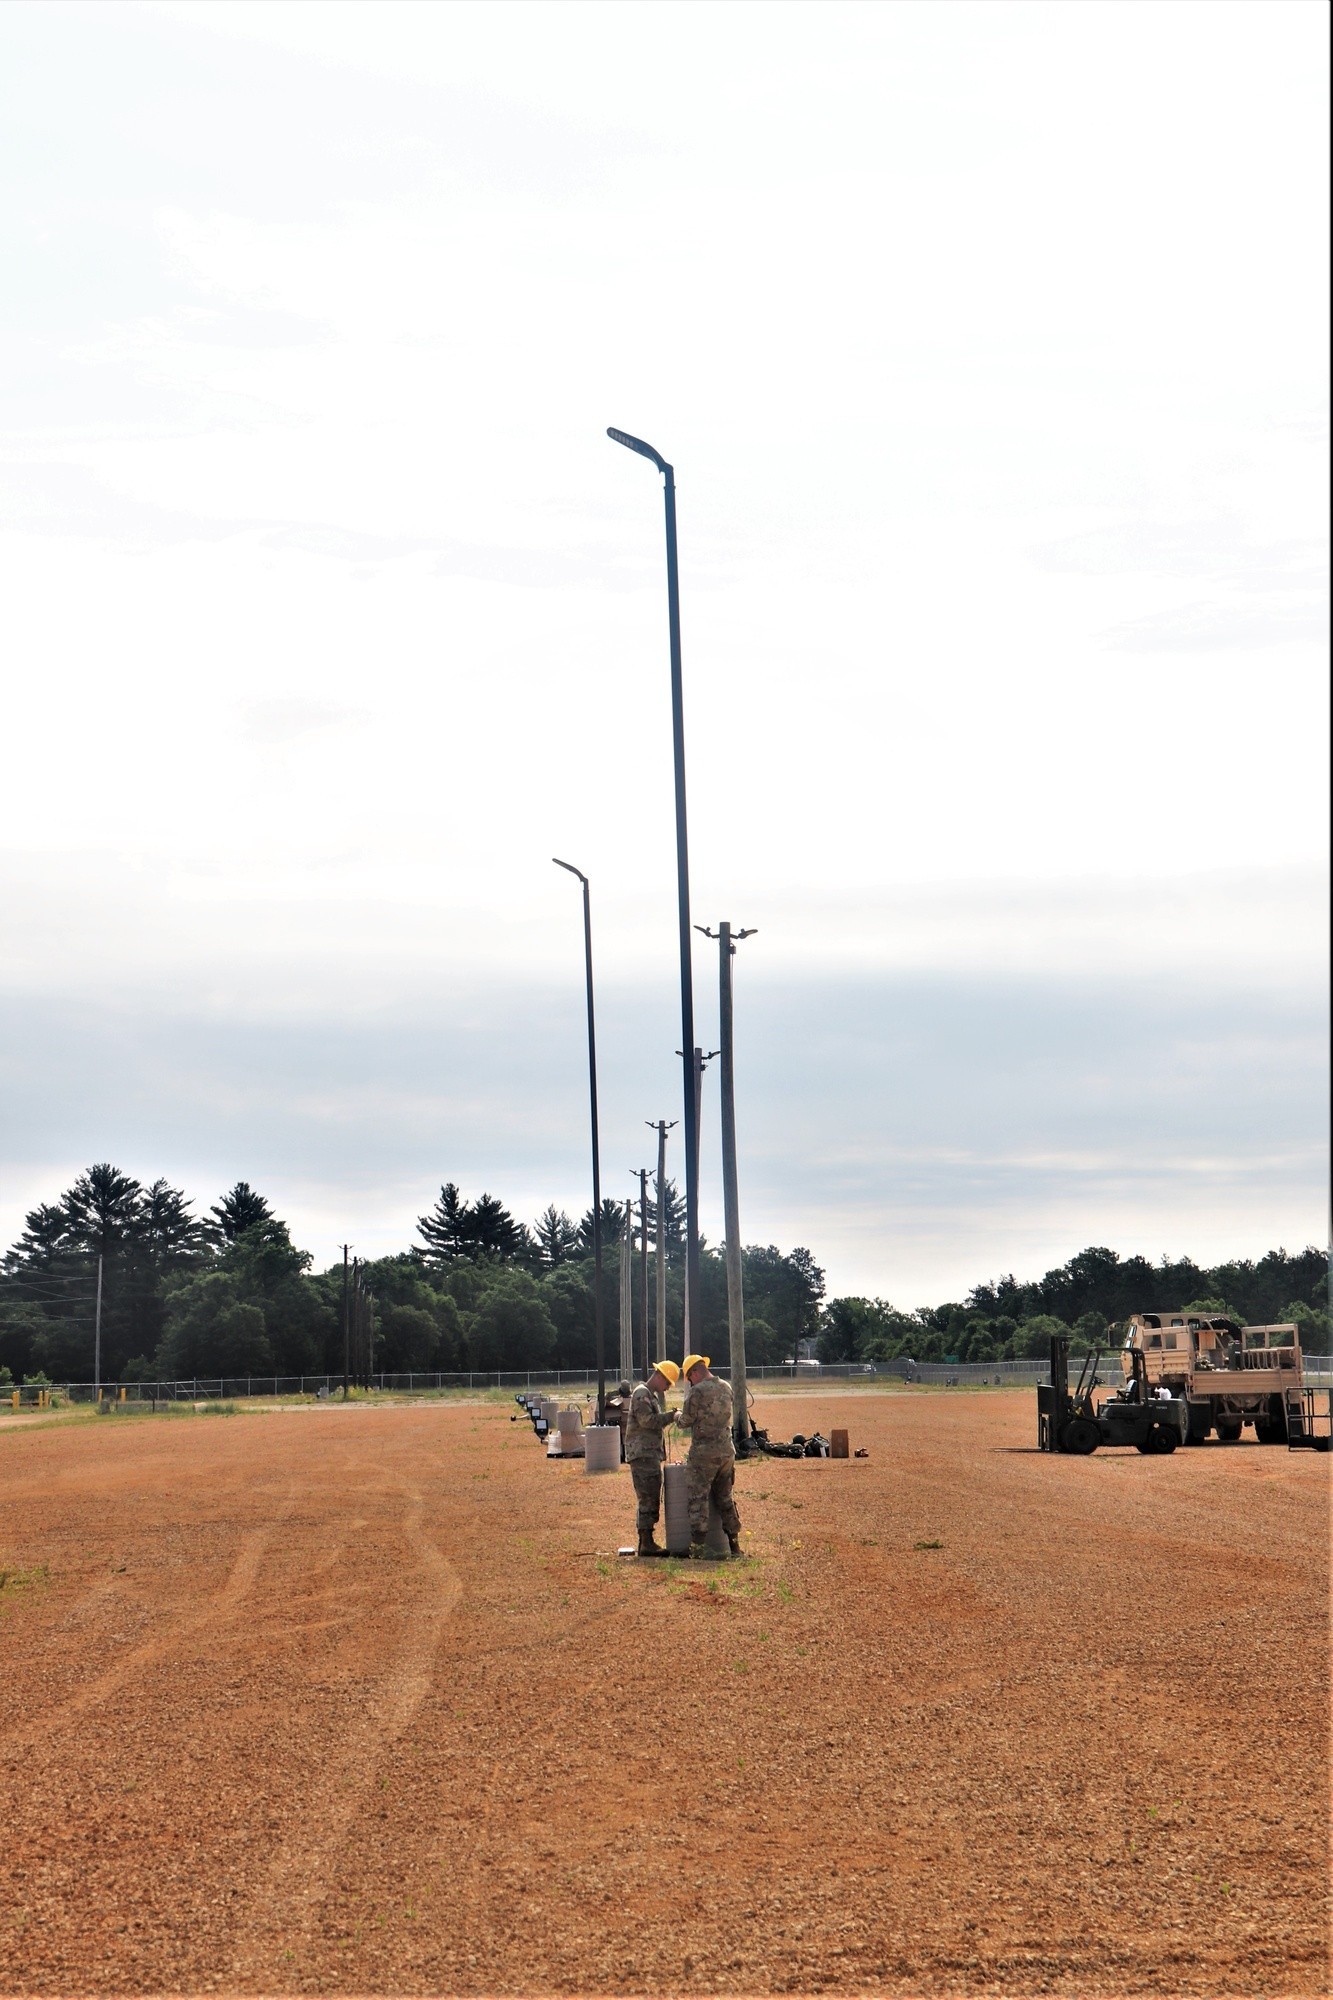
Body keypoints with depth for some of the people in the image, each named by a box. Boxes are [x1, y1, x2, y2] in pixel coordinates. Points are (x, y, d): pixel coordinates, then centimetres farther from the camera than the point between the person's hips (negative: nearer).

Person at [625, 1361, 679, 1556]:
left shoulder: (653, 1396, 24)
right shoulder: (642, 1394, -9)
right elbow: (646, 1420, -20)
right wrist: (671, 1416, -17)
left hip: (651, 1454, 11)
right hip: (642, 1453, -11)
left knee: (651, 1499, 10)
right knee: (648, 1499, -12)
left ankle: (646, 1542, 13)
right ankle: (646, 1543, -14)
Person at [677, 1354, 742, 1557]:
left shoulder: (697, 1391, -14)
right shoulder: (726, 1388, 8)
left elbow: (686, 1421, -7)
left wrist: (678, 1416, 15)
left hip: (704, 1452, -7)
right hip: (727, 1450, 7)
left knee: (698, 1499, -1)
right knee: (725, 1498, 15)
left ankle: (697, 1546, -3)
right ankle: (734, 1542, 16)